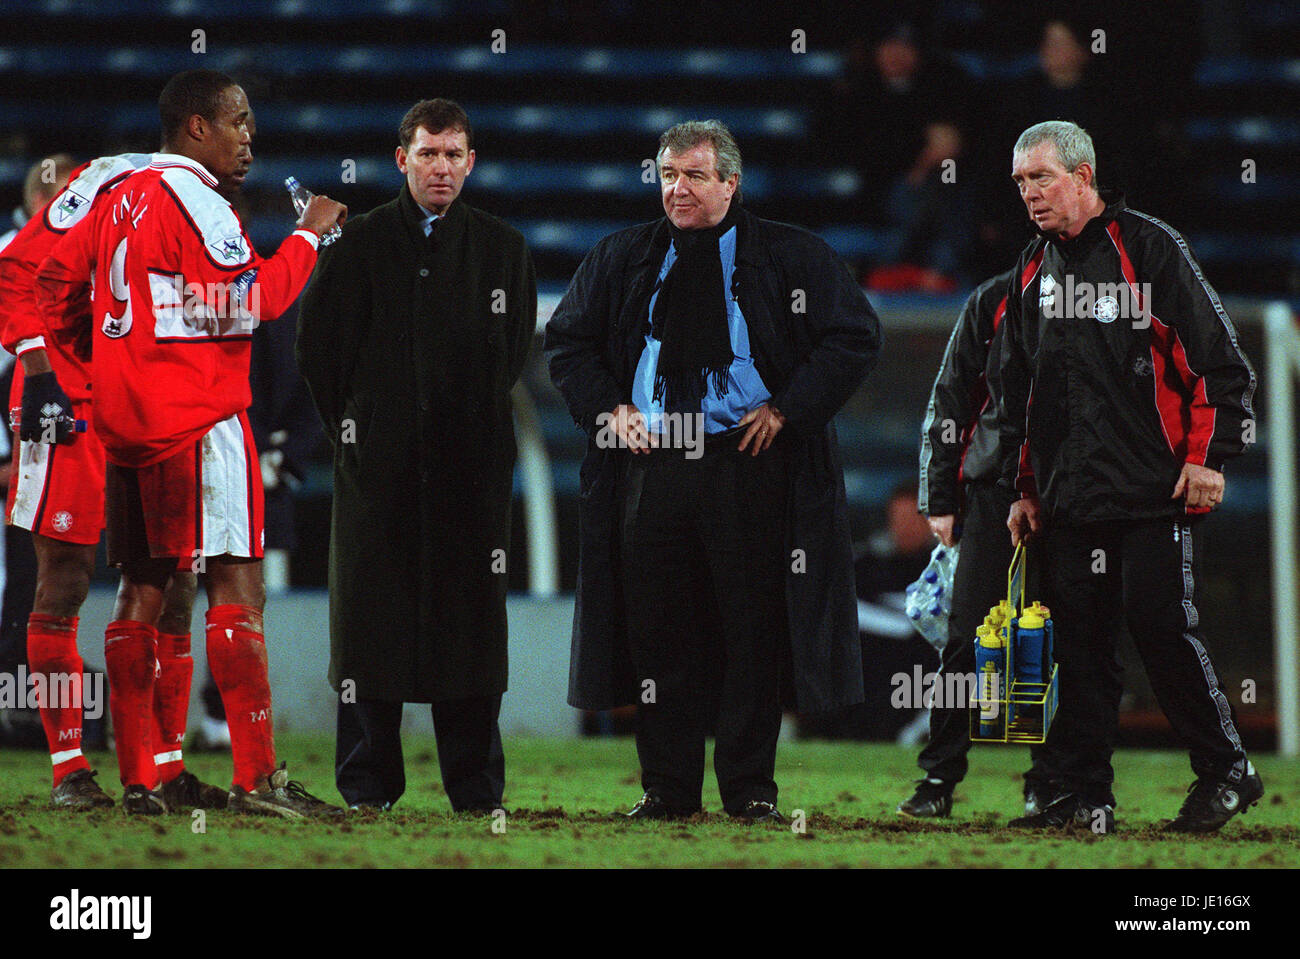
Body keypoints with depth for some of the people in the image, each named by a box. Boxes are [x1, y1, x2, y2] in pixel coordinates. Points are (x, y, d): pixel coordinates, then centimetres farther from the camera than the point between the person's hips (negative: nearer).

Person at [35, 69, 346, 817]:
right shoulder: (194, 200, -12)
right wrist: (308, 236, -6)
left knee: (144, 589, 10)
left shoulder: (123, 196, 14)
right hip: (199, 419, -9)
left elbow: (59, 275, 21)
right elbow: (255, 301, -18)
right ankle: (258, 778, -12)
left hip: (126, 420, 9)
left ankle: (137, 776, 9)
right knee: (237, 585, -8)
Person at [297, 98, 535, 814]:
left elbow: (515, 349, 13)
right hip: (379, 463, -1)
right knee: (373, 615, -1)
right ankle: (367, 787, 6)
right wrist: (351, 426, 4)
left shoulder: (502, 249, 7)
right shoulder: (360, 244, 2)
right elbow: (317, 344, 5)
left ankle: (475, 791, 6)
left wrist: (480, 423, 7)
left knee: (469, 615, 1)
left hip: (472, 464, 1)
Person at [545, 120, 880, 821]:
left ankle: (750, 788, 6)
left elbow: (854, 337, 1)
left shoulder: (792, 257, 3)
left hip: (751, 463, -3)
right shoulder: (622, 258, 13)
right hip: (649, 464, 3)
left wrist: (785, 409, -6)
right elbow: (567, 339, 20)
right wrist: (610, 409, 5)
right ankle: (667, 788, 10)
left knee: (754, 628, -2)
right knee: (656, 628, 2)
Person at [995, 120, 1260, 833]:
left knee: (1163, 628, -9)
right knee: (1078, 641, 3)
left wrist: (1207, 458, -10)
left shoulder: (1151, 249, -3)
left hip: (1154, 488, -6)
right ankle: (1085, 796, 7)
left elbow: (1218, 359, -5)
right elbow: (1016, 389, 23)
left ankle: (1226, 772, 5)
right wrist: (1023, 487, 18)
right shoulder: (1034, 269, 16)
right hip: (1067, 499, 6)